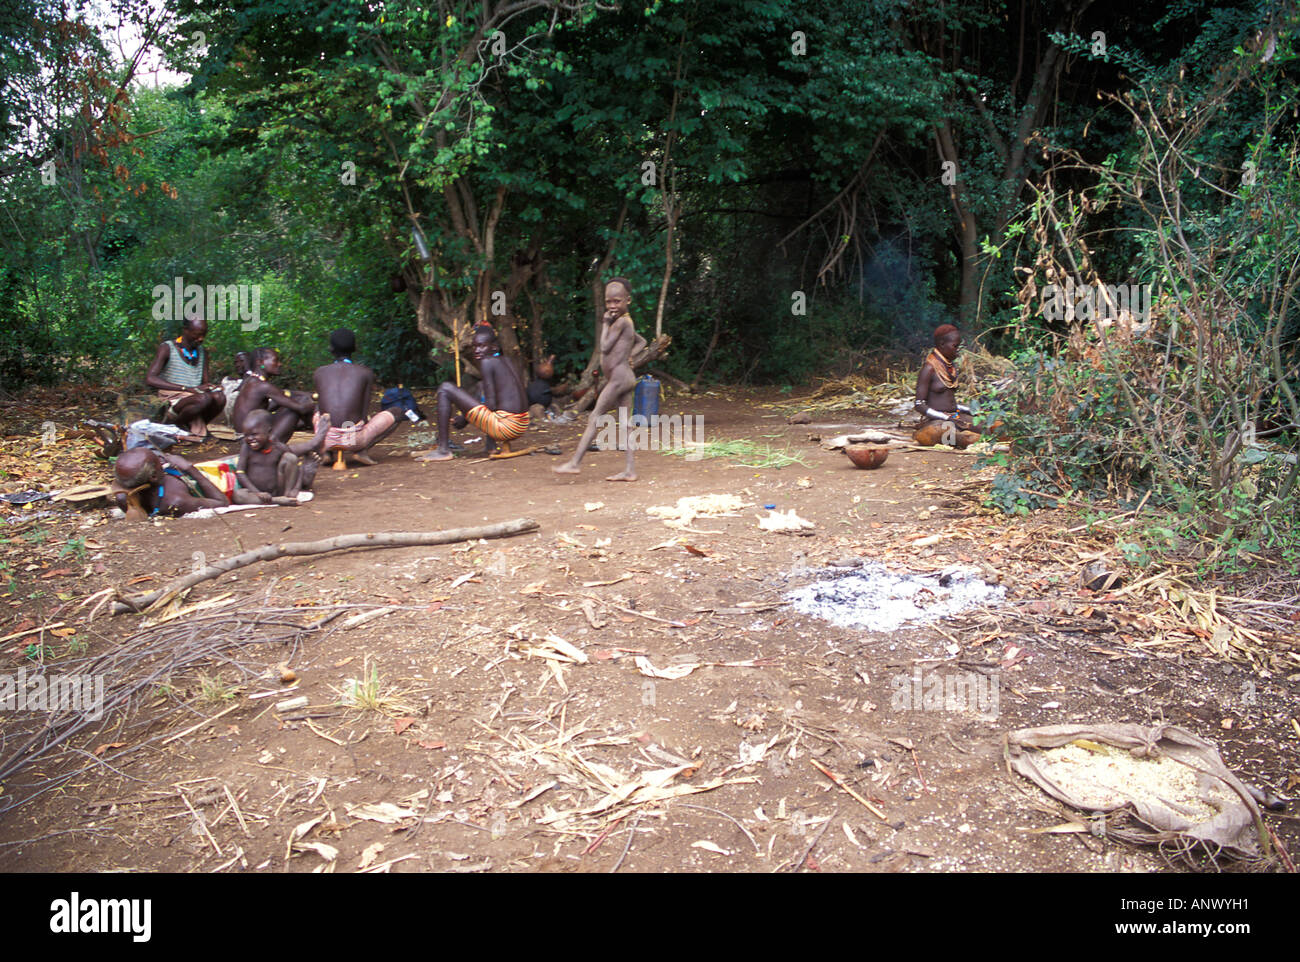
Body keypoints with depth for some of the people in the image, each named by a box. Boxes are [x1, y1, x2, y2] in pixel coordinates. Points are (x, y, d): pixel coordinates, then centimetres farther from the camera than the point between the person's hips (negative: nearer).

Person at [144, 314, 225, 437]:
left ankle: (194, 426, -2)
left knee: (219, 397, -27)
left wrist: (210, 385, -11)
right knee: (204, 399, -35)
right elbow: (150, 379, -19)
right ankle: (171, 424, -9)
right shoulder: (167, 348, -6)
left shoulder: (202, 352, 13)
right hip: (173, 403, -5)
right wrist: (189, 389, -28)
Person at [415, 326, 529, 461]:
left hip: (504, 427, -9)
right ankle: (490, 445, 30)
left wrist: (463, 420, -1)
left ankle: (443, 450, -3)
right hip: (521, 427, 9)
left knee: (445, 388, -4)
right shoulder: (505, 361, 17)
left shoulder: (487, 362, -8)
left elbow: (491, 405, -14)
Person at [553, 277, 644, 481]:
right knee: (624, 423, 5)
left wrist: (606, 323, -3)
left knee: (594, 419, -6)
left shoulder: (621, 321, -11)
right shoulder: (626, 323, 17)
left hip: (619, 378, -9)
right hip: (625, 378, 9)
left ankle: (574, 463, -3)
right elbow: (641, 341, 30)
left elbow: (605, 347, -12)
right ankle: (630, 470, 3)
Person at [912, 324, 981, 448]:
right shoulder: (929, 369, -9)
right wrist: (948, 418, -19)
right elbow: (919, 405, -13)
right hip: (936, 421, -8)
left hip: (956, 416, 8)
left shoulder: (952, 368, 16)